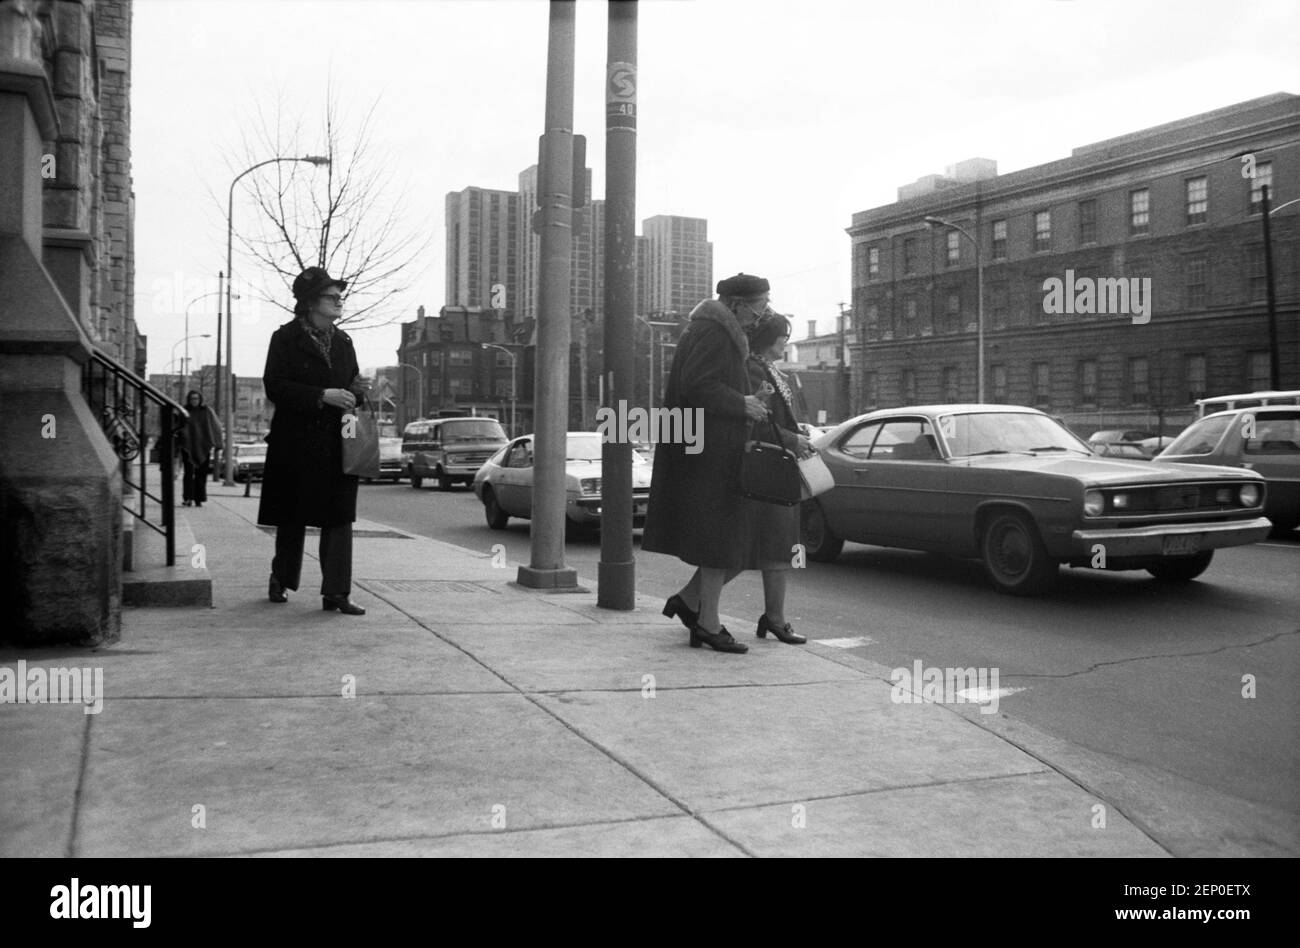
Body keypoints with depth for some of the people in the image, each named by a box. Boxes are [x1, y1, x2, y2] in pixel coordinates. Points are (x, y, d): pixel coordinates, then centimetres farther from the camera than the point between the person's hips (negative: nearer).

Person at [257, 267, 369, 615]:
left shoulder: (342, 341, 13)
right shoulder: (285, 338, -3)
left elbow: (354, 384, 21)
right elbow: (274, 387, -12)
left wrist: (356, 392, -4)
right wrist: (322, 396, -19)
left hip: (336, 444, 4)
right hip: (295, 444, -4)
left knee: (339, 517, -4)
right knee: (292, 518, 8)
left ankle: (336, 592, -3)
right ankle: (280, 580, 30)